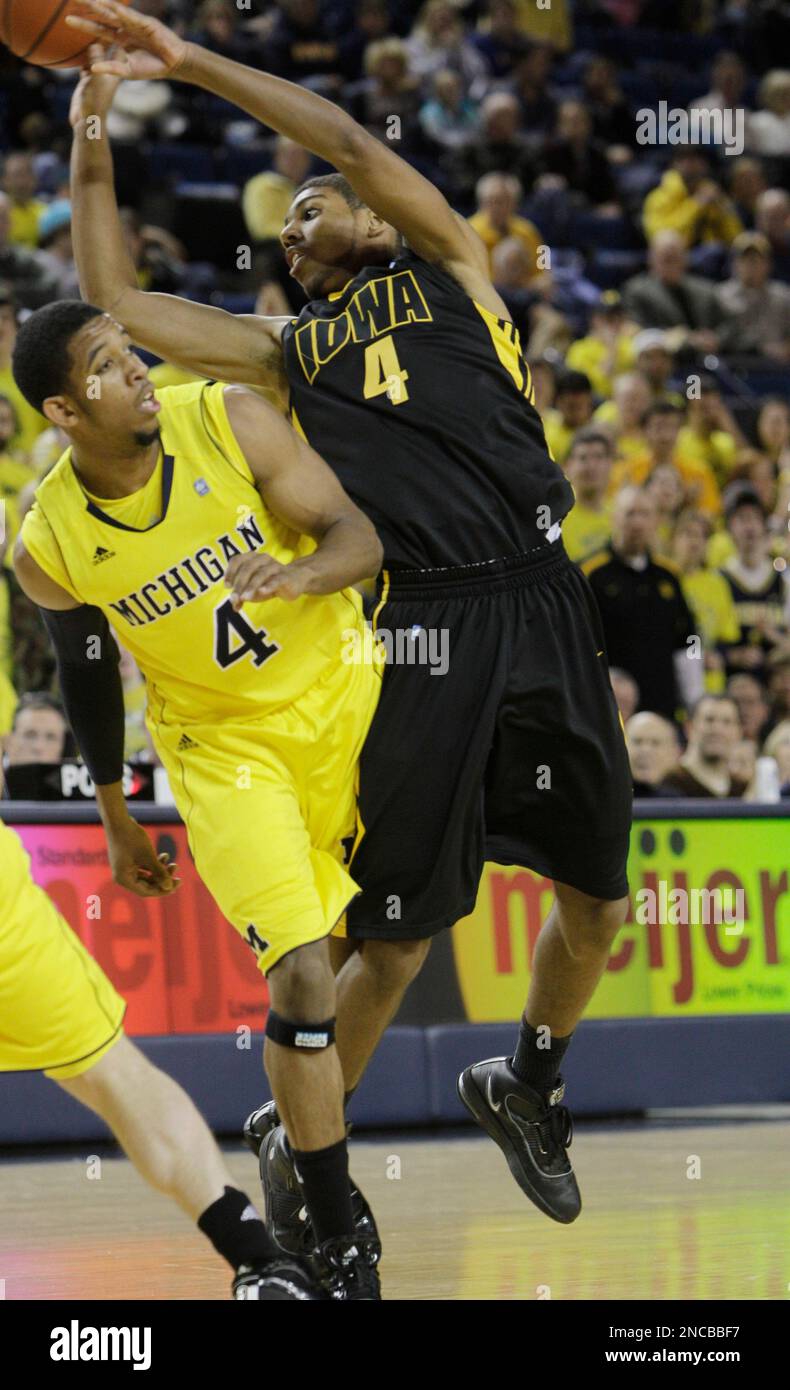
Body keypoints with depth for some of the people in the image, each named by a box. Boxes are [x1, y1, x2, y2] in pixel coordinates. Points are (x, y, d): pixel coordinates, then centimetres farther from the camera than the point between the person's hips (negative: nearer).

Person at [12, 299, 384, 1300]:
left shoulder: (230, 421, -18)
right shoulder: (48, 550, -17)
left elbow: (357, 536, -14)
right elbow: (84, 668, 1)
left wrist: (300, 574, -38)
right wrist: (115, 820, 11)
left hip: (343, 695, 3)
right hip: (226, 746, -2)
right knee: (301, 975, -15)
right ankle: (338, 1250, -6)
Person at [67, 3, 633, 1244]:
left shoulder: (450, 271, 15)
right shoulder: (288, 350, 19)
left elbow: (351, 145, 1)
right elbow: (115, 303, 15)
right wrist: (93, 140, 12)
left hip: (539, 608, 0)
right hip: (415, 627, 0)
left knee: (597, 901, 7)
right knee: (395, 941, -1)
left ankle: (527, 1085, 32)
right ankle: (298, 1141, 18)